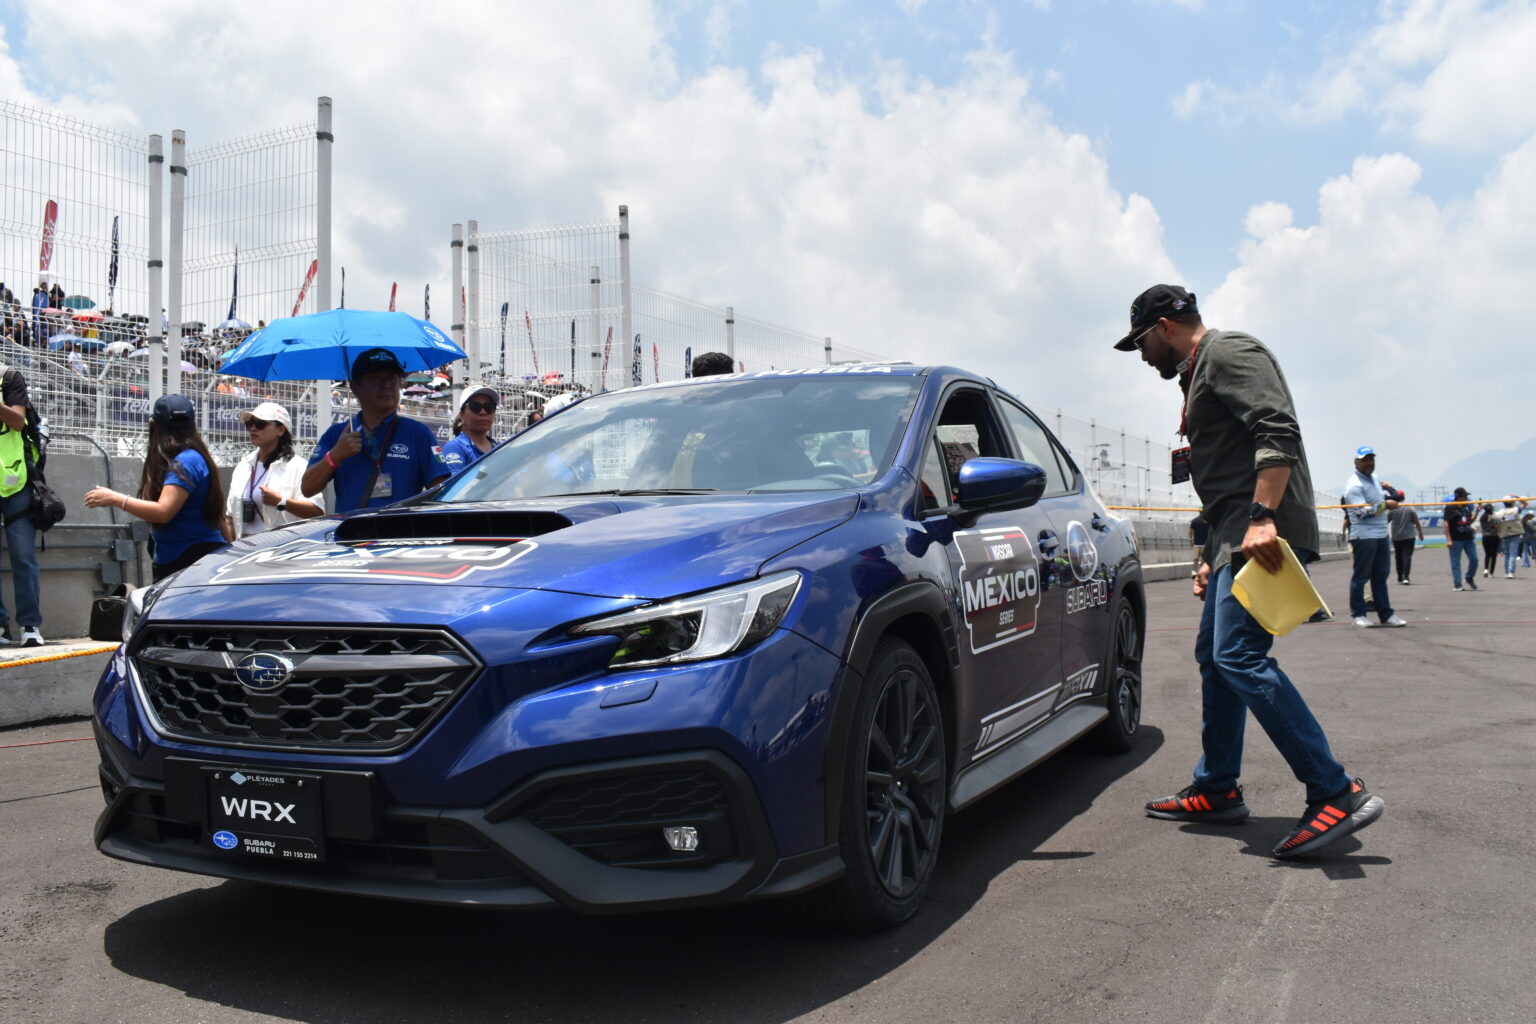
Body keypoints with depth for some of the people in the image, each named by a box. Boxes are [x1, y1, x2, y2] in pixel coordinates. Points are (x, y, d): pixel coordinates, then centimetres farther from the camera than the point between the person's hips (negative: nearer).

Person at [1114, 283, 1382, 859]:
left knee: (1240, 658, -20)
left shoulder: (1228, 352, -5)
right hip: (1238, 537, 11)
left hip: (1265, 533, -11)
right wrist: (1211, 556, 27)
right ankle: (1216, 791, 23)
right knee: (1214, 657, 13)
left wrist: (1263, 518, -29)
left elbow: (1279, 431, -20)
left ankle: (1337, 794, -18)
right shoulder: (1200, 374, 27)